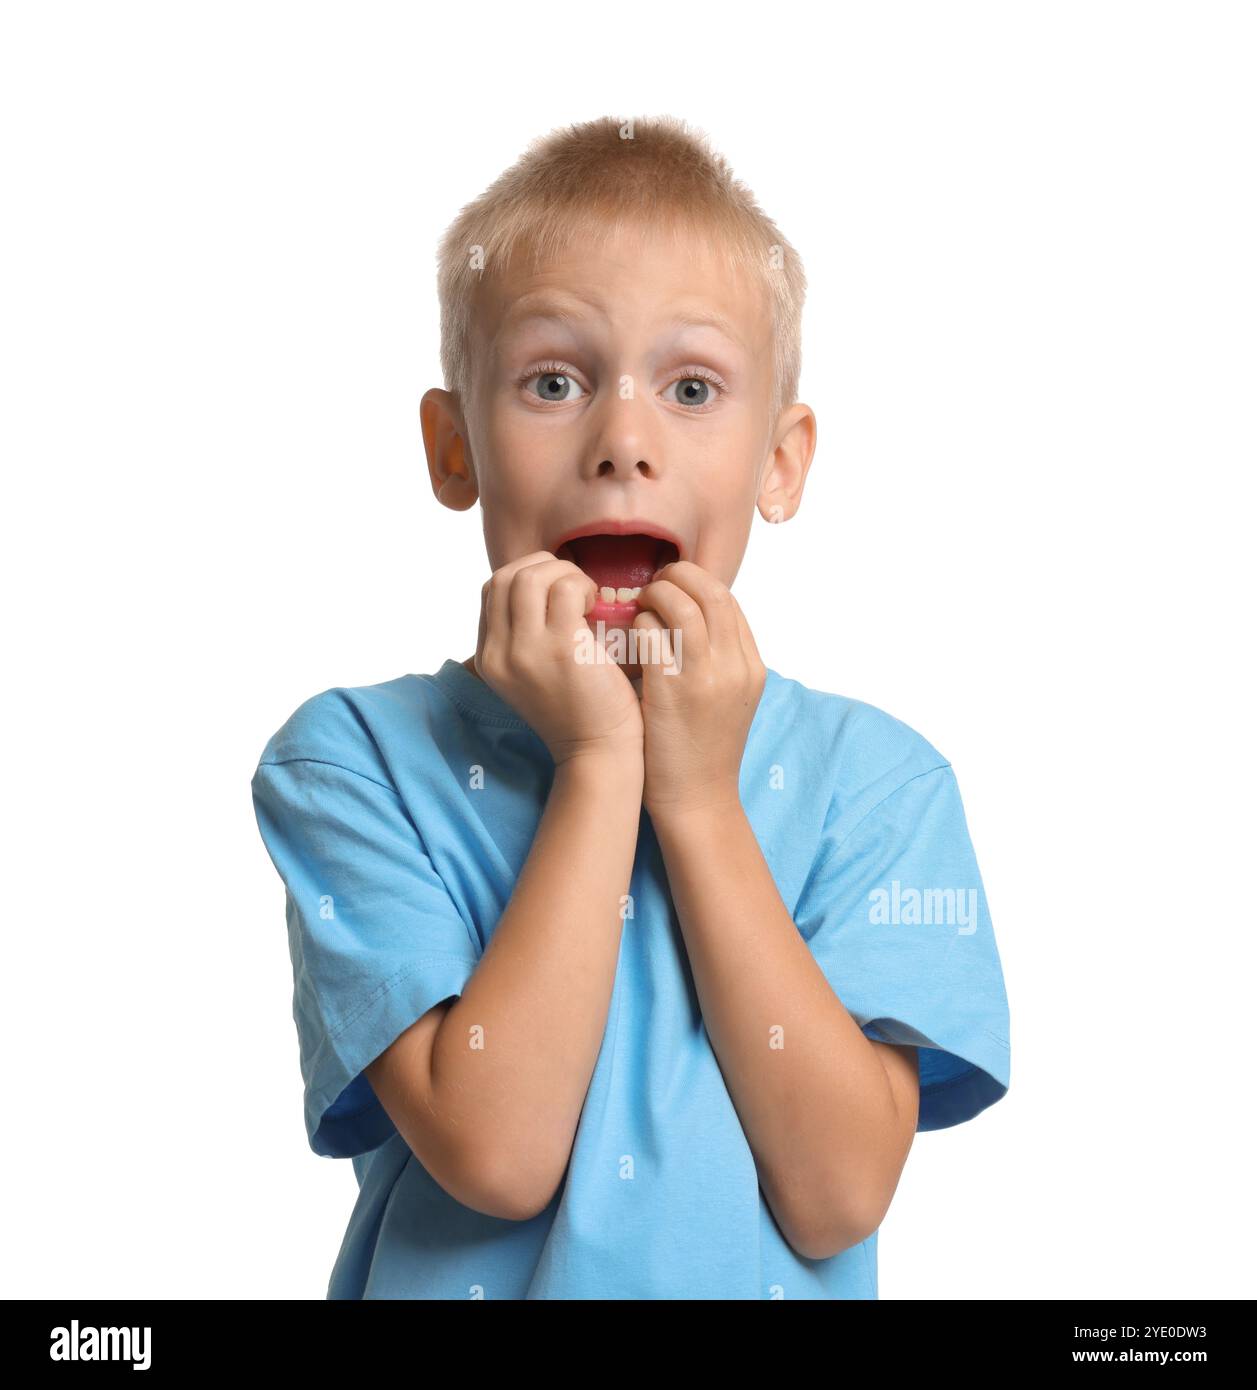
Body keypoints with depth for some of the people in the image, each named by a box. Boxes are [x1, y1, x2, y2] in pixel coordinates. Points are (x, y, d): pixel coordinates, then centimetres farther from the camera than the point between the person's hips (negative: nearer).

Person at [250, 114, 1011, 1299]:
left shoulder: (875, 780, -8)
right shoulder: (351, 759, -11)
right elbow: (494, 1155, -20)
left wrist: (698, 798, -18)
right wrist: (599, 765, -21)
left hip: (773, 1283, 0)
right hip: (459, 1281, 0)